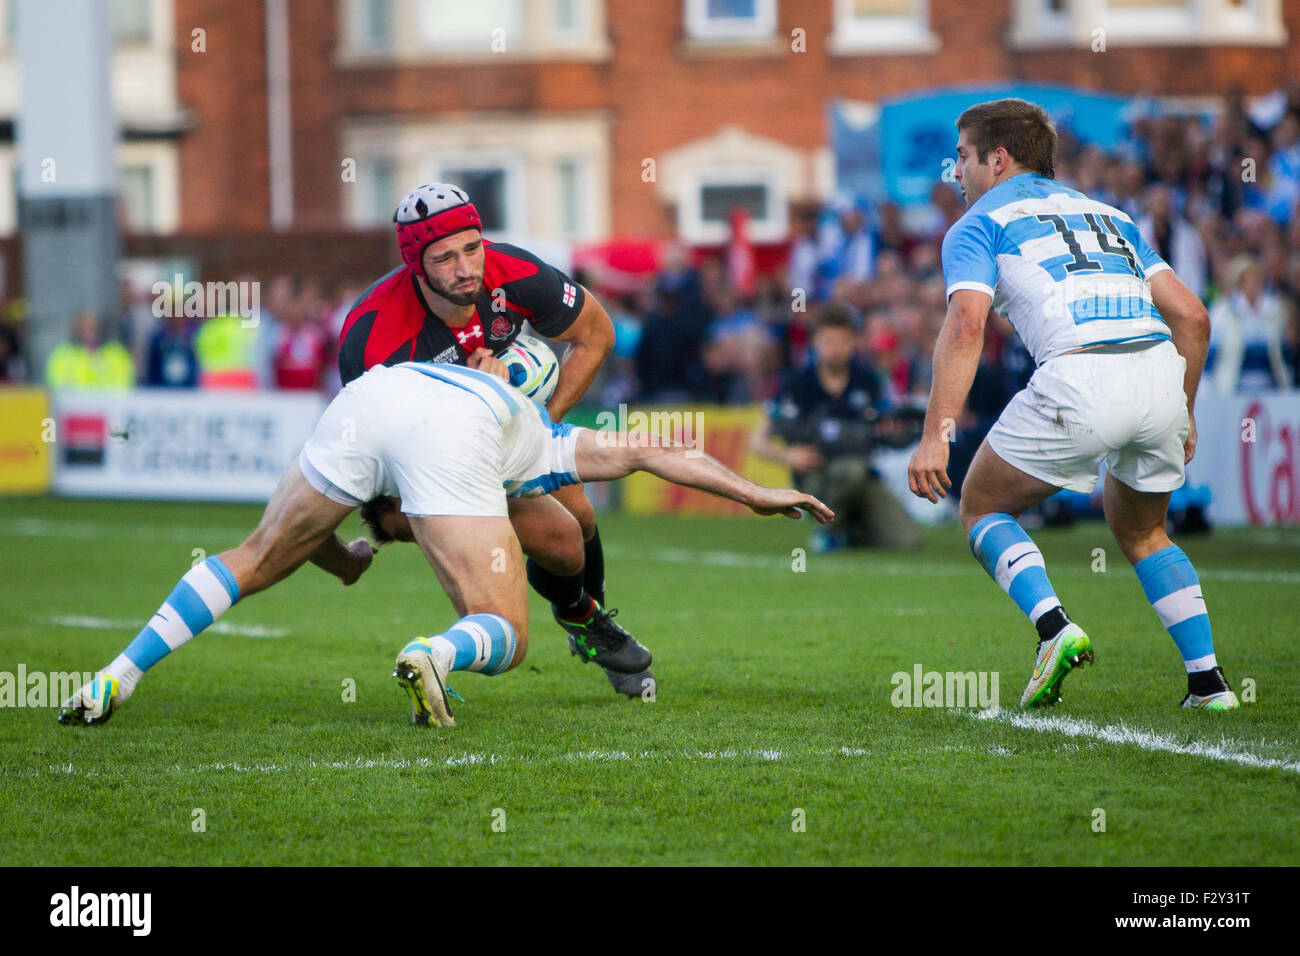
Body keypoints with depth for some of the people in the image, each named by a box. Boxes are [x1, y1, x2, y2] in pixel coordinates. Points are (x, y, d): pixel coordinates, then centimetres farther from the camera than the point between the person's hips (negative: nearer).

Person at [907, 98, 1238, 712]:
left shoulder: (979, 224, 13)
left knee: (983, 506, 17)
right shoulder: (1107, 215, 30)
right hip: (1160, 373, 6)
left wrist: (936, 435, -11)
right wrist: (1183, 416, 31)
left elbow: (966, 324, -6)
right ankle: (1208, 680, 16)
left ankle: (1055, 628, -7)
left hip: (1079, 377, -5)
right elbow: (1191, 316, 23)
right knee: (1140, 532, 28)